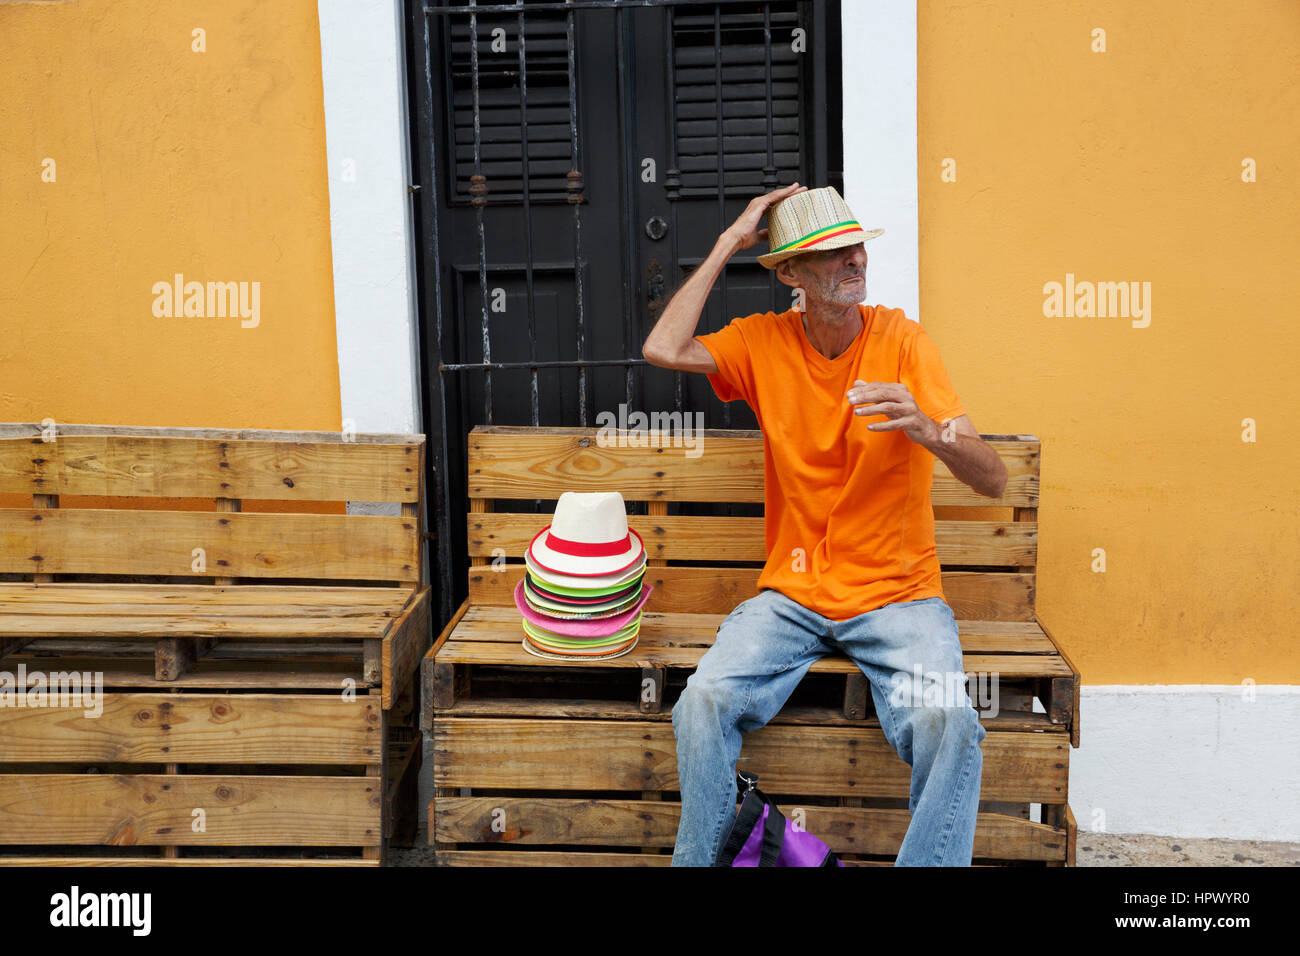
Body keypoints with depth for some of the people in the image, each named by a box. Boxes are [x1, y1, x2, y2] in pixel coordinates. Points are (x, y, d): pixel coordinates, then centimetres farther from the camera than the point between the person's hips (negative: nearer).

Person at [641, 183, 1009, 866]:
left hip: (898, 595, -1)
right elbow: (663, 349, -16)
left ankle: (928, 863, -6)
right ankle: (700, 858, -1)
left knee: (948, 721, -29)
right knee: (704, 700, -23)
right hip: (792, 594, 2)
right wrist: (728, 243, -9)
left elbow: (993, 482, -11)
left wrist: (925, 429, -33)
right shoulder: (764, 341, 3)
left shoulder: (902, 341, -5)